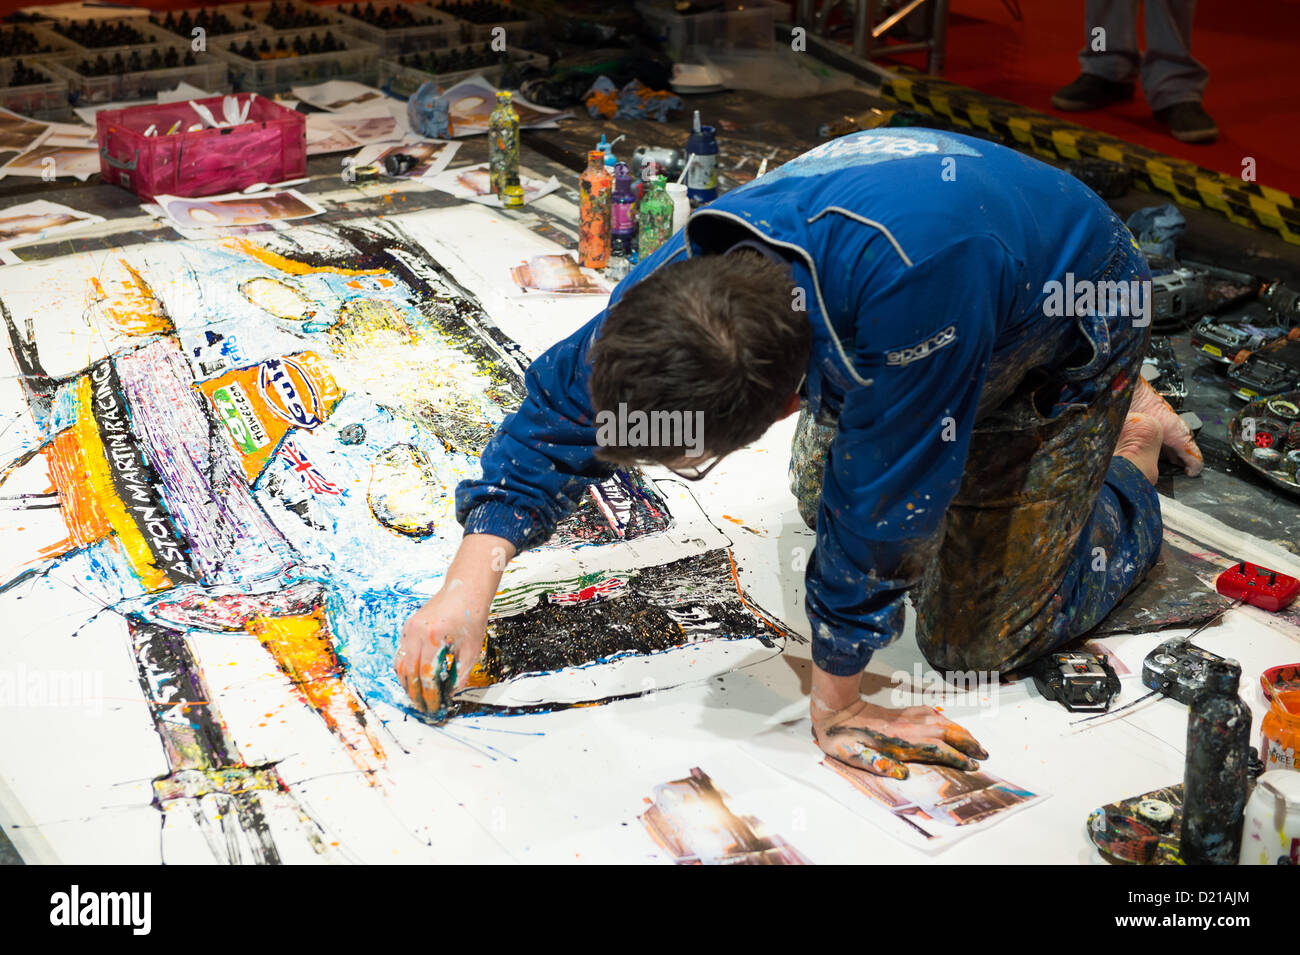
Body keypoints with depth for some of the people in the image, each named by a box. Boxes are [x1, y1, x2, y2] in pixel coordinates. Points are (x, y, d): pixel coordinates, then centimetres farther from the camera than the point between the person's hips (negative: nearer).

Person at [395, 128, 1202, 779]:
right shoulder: (688, 273, -28)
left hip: (1070, 331, -6)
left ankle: (1132, 439, 15)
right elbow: (562, 403, -13)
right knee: (823, 497, 22)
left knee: (976, 639, -7)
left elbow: (884, 499, -39)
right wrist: (467, 590, -22)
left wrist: (834, 701, -25)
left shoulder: (909, 276, -50)